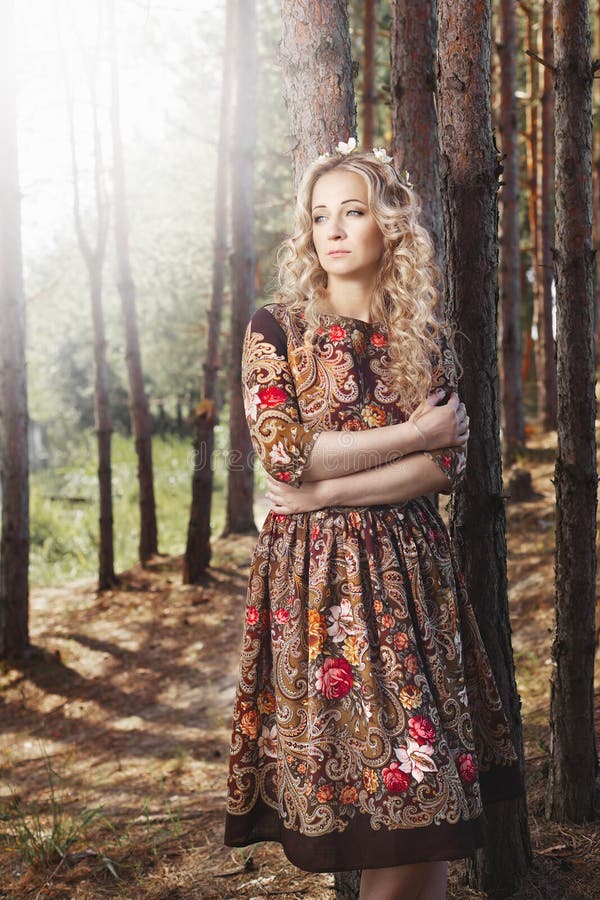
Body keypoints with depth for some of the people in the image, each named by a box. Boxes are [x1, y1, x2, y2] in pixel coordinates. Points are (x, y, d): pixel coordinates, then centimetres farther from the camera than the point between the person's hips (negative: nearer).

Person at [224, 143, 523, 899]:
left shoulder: (425, 337, 11)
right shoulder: (277, 328, 3)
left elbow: (447, 465, -1)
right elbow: (284, 455, -9)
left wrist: (328, 488, -13)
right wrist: (413, 433, -8)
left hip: (408, 572, 3)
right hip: (310, 574, -3)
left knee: (425, 803, 0)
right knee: (342, 803, -4)